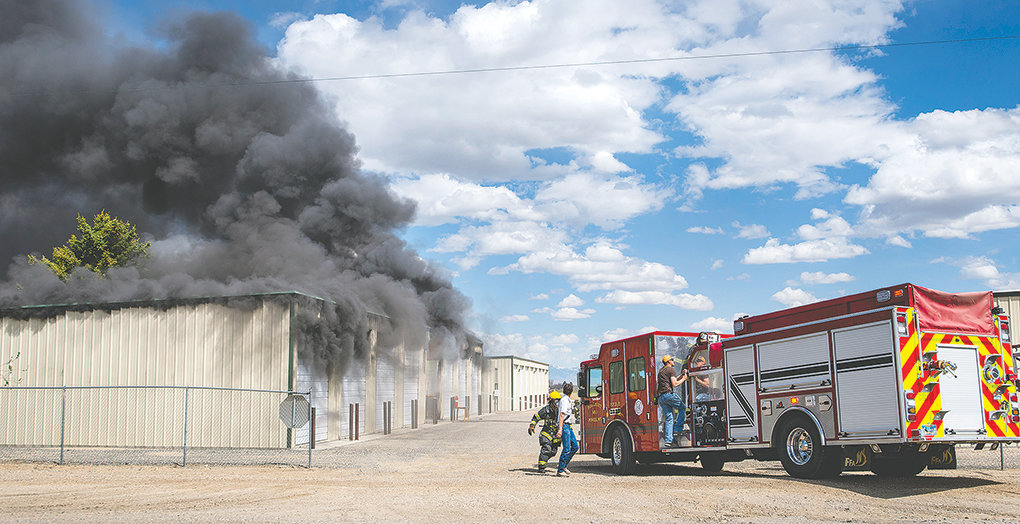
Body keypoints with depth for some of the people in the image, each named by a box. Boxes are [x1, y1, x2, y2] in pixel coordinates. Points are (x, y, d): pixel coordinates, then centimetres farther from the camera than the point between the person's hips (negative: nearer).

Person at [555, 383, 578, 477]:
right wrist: (560, 429, -28)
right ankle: (560, 470, -7)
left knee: (574, 446, 10)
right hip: (564, 426, -10)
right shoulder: (565, 400, -14)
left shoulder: (568, 400, 18)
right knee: (567, 449, -10)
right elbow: (561, 415, -22)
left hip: (568, 427, 10)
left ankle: (563, 465, 16)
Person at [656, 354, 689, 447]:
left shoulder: (661, 371, 27)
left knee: (668, 418, 4)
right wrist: (683, 379, 5)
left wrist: (682, 375, 28)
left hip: (660, 397, 8)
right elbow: (675, 384, -9)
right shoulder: (671, 370, 0)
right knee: (682, 408, 9)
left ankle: (668, 440, -5)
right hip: (668, 393, -8)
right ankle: (677, 428, -2)